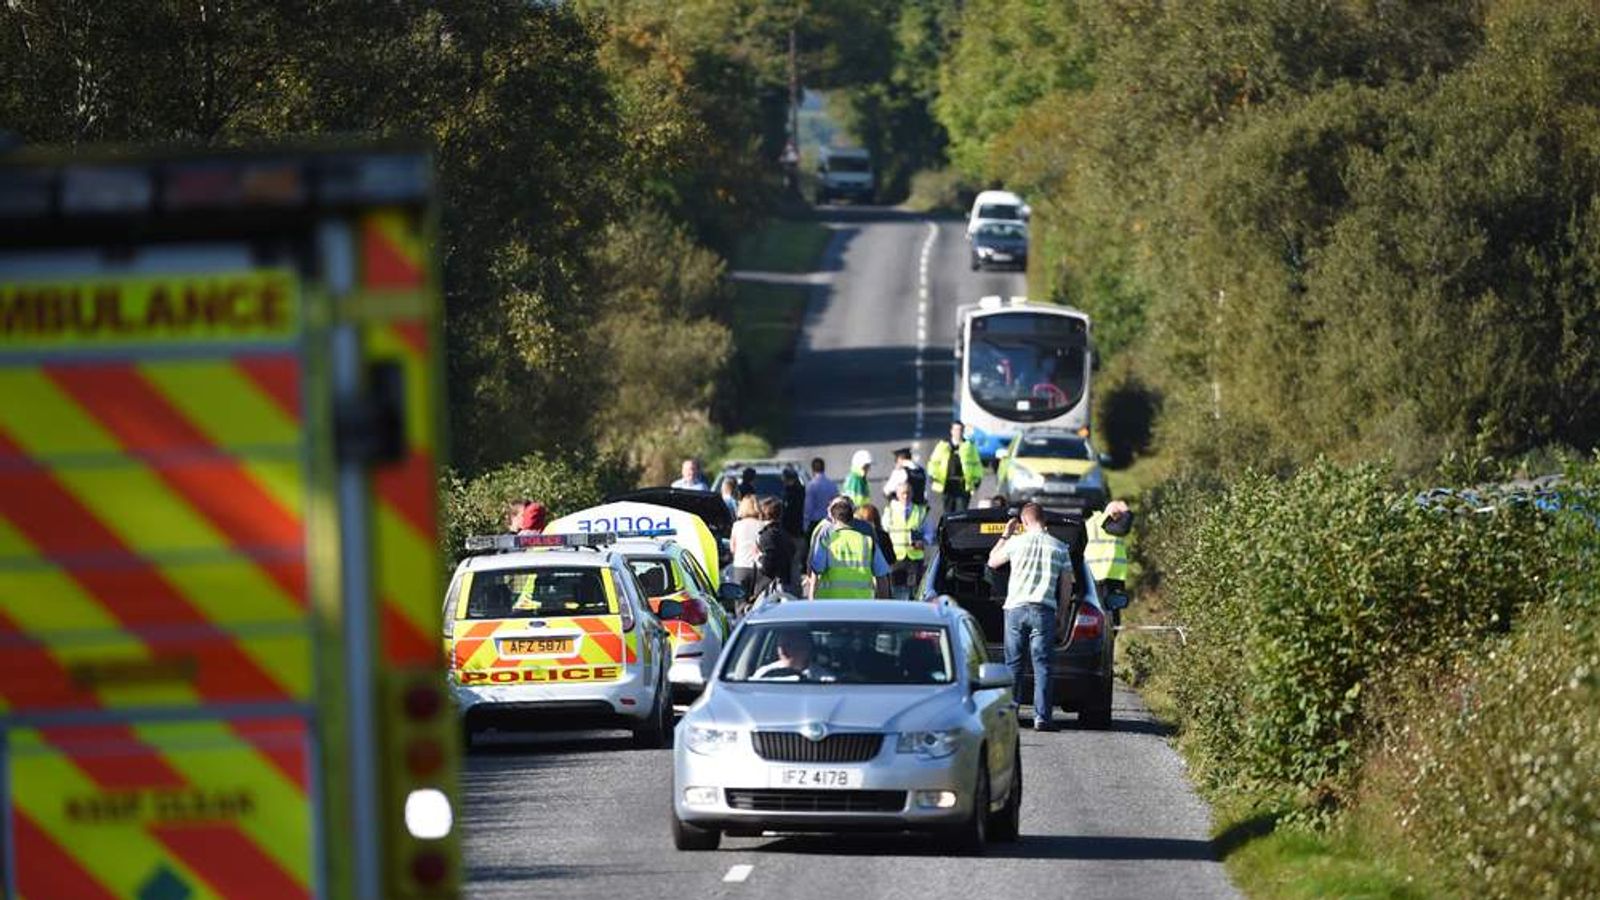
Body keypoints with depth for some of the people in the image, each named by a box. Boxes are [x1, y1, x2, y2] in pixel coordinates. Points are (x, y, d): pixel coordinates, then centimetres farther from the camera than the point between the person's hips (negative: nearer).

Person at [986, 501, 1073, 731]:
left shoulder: (1016, 542, 2)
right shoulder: (1060, 548, 6)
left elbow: (992, 562, 18)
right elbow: (1066, 585, 8)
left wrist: (1005, 536, 28)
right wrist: (1061, 612, 17)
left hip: (1016, 607, 0)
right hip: (1044, 609, 0)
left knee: (1013, 664, 7)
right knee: (1042, 665, -2)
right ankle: (1042, 717, -10)